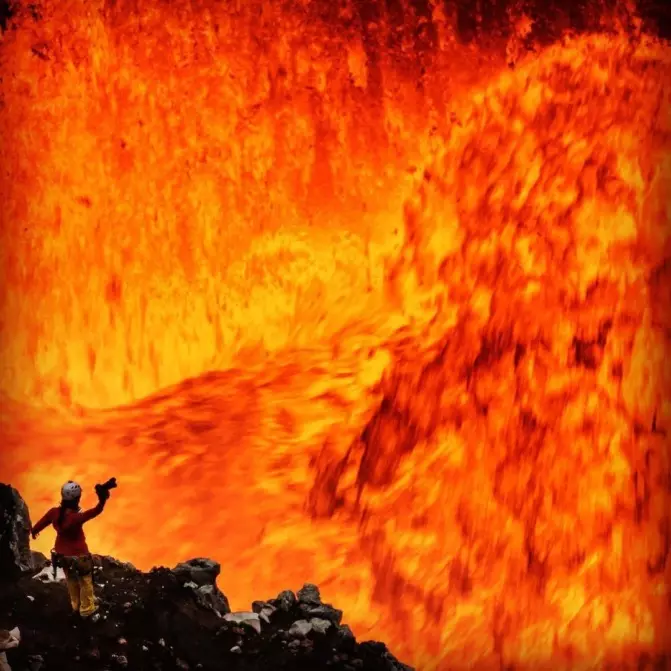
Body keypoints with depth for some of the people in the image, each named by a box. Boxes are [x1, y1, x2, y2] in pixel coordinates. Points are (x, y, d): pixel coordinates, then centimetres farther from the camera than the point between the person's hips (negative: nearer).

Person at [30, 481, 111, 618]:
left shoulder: (54, 512, -15)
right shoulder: (76, 517, -35)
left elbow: (42, 523, 4)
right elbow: (95, 511, -47)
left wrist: (34, 531, 25)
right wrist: (103, 499, -58)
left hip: (62, 555, 7)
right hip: (78, 555, -7)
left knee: (71, 580, 28)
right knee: (85, 582, 17)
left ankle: (76, 605, 47)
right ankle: (87, 609, 33)